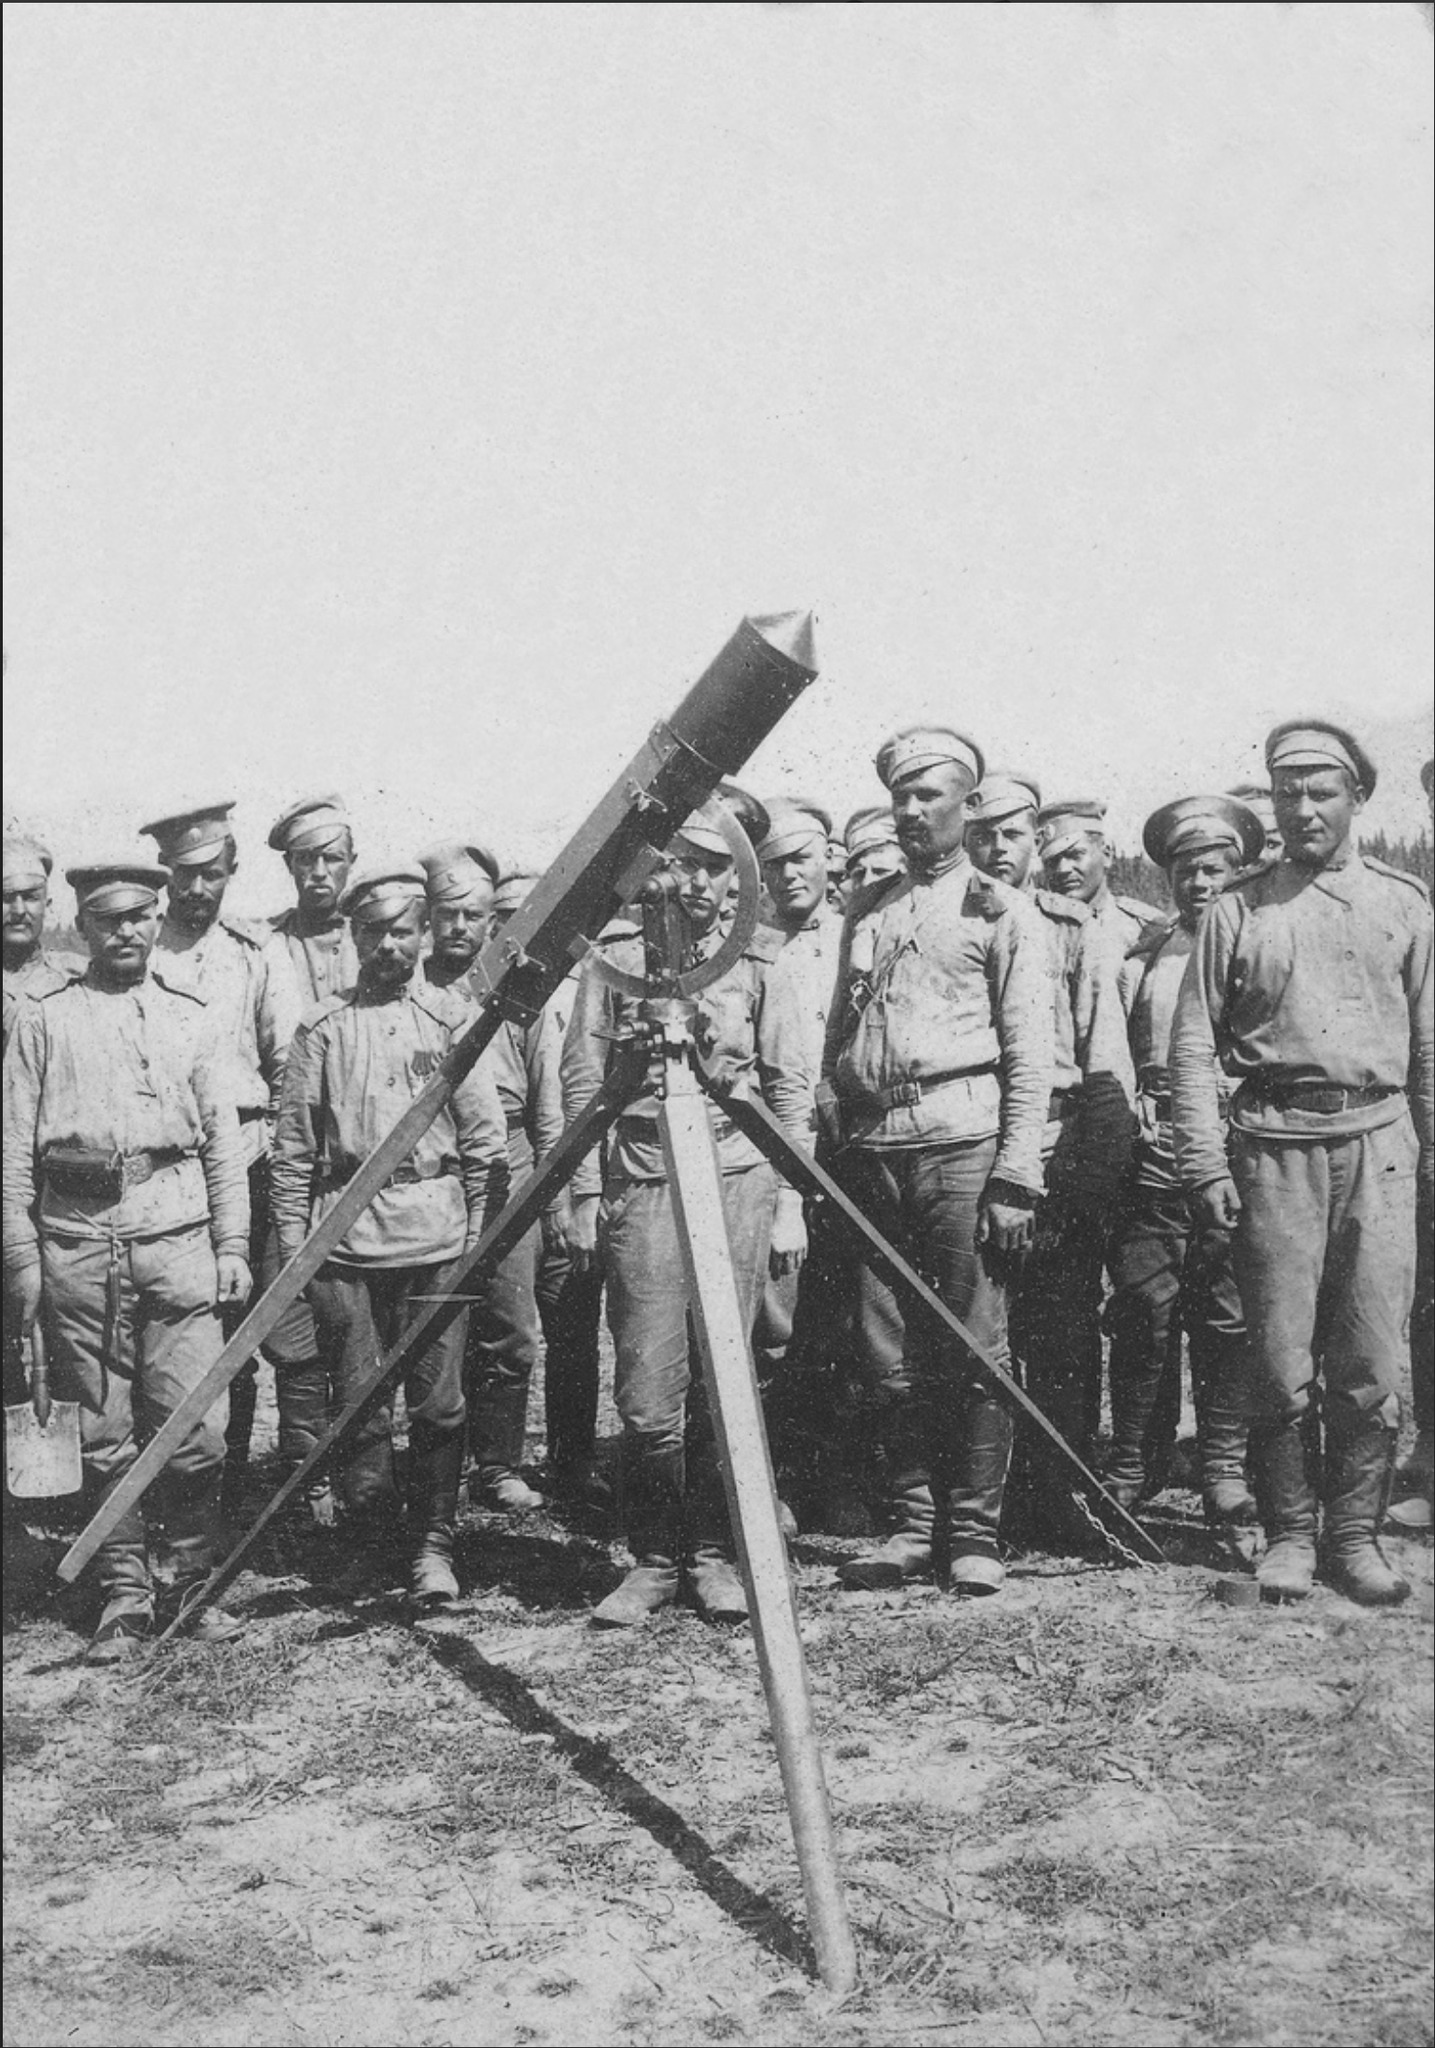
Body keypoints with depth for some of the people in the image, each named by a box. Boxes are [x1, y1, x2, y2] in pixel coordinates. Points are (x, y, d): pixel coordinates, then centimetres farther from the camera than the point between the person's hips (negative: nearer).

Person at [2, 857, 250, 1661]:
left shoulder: (190, 1015, 13)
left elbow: (224, 1142, 12)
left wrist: (233, 1247, 5)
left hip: (177, 1236, 0)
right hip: (78, 1243, 0)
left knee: (197, 1429, -4)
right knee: (106, 1435, 4)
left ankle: (194, 1583, 12)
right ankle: (125, 1594, 15)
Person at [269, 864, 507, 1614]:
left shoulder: (452, 1020, 7)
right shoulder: (323, 1027, 8)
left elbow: (485, 1137, 7)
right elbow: (293, 1143, 8)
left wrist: (476, 1228, 2)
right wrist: (291, 1235, 2)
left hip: (436, 1235, -1)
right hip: (344, 1235, 1)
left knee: (438, 1401, 0)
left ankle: (433, 1545, 10)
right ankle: (368, 1530, 18)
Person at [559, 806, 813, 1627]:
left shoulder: (757, 961, 9)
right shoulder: (614, 957, 6)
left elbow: (792, 1089, 9)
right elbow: (583, 1082, 6)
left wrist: (789, 1199, 3)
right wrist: (585, 1194, 0)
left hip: (740, 1180, 1)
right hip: (640, 1186, -1)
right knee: (648, 1392, -3)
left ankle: (715, 1554, 15)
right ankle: (654, 1558, 11)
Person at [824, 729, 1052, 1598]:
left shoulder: (1001, 911, 4)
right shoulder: (867, 910, 19)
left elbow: (1030, 1056, -2)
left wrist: (1016, 1177, -10)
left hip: (961, 1137, -4)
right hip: (872, 1145, 5)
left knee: (974, 1348, -2)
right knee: (892, 1354, 6)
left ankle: (977, 1531, 7)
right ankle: (914, 1524, 15)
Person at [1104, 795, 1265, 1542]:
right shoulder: (1144, 949, 17)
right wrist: (1132, 1104, 1)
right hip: (1153, 1147, 2)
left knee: (1229, 1319, -1)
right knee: (1142, 1312, 1)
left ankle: (1226, 1473, 7)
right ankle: (1133, 1467, 11)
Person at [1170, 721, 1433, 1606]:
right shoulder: (1238, 912, 8)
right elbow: (1195, 1044, 4)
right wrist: (1205, 1163, -4)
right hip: (1276, 1146, -1)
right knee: (1283, 1360, 1)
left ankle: (1357, 1534, 13)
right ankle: (1290, 1533, 13)